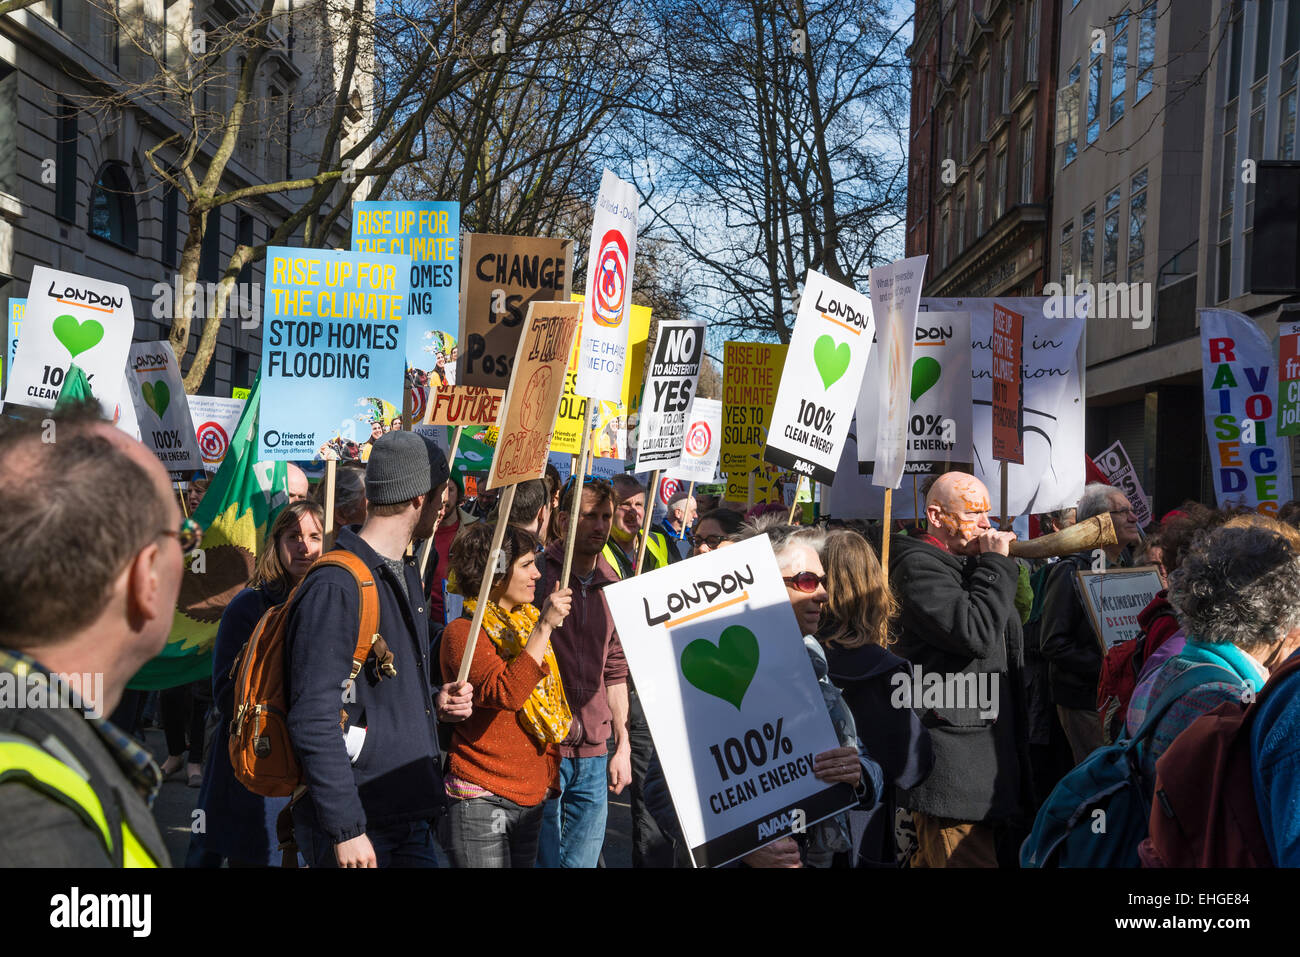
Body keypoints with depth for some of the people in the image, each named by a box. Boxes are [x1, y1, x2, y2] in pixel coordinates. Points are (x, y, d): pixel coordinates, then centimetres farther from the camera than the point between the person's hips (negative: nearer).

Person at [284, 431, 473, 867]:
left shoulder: (406, 573, 13)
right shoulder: (335, 587, -17)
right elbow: (315, 722, -20)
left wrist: (433, 701, 6)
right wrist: (346, 829, -21)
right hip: (356, 826, -8)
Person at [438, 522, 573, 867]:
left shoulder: (527, 623, 14)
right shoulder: (463, 632, -11)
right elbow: (506, 693, -27)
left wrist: (550, 774, 19)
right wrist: (543, 628, -26)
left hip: (530, 798, 7)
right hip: (480, 800, -7)